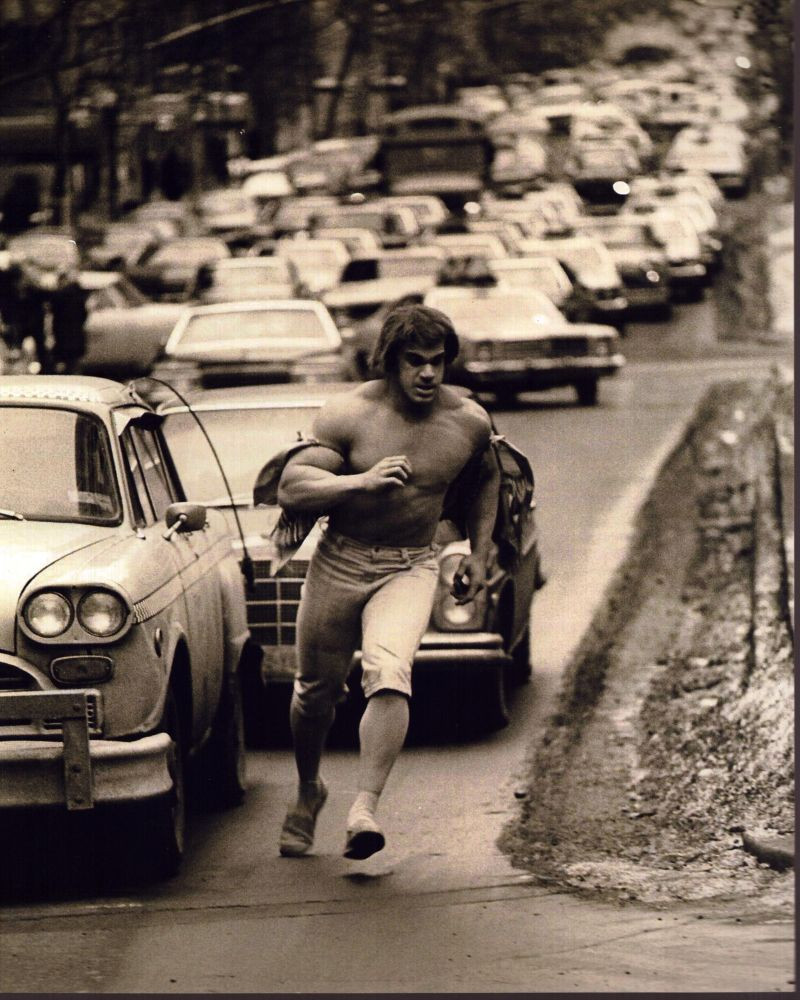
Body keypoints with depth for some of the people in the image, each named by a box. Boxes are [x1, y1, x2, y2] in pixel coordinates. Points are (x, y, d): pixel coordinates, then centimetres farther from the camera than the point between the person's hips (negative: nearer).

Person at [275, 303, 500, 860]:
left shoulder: (469, 422, -4)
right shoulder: (349, 415, -12)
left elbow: (487, 478, 19)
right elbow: (291, 490, -17)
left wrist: (479, 554, 15)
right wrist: (363, 481, -31)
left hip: (411, 569, 0)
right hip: (338, 563, 0)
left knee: (389, 675, -25)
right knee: (317, 688, 12)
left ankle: (365, 808, -31)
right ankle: (309, 791, 40)